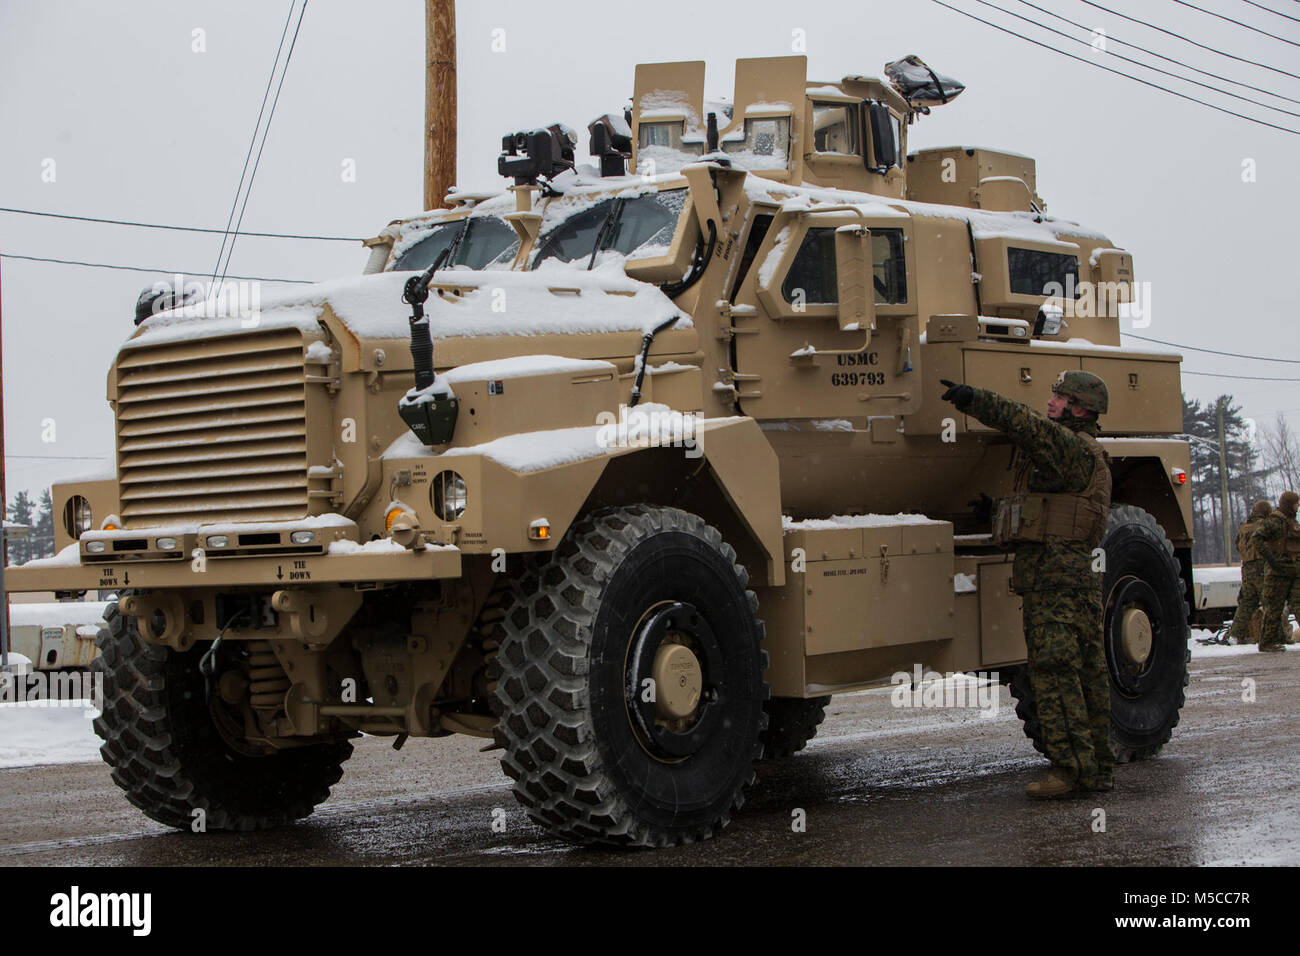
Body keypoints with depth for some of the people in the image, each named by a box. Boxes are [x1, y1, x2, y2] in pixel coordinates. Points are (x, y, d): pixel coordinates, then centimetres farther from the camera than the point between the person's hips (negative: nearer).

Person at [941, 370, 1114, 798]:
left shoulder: (1076, 447, -11)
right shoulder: (1070, 451, 24)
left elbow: (1032, 428, -26)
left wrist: (976, 400, -32)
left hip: (1057, 576, -11)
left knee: (1054, 672, -13)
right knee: (1086, 674, 11)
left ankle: (1071, 767, -14)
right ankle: (1098, 767, 16)